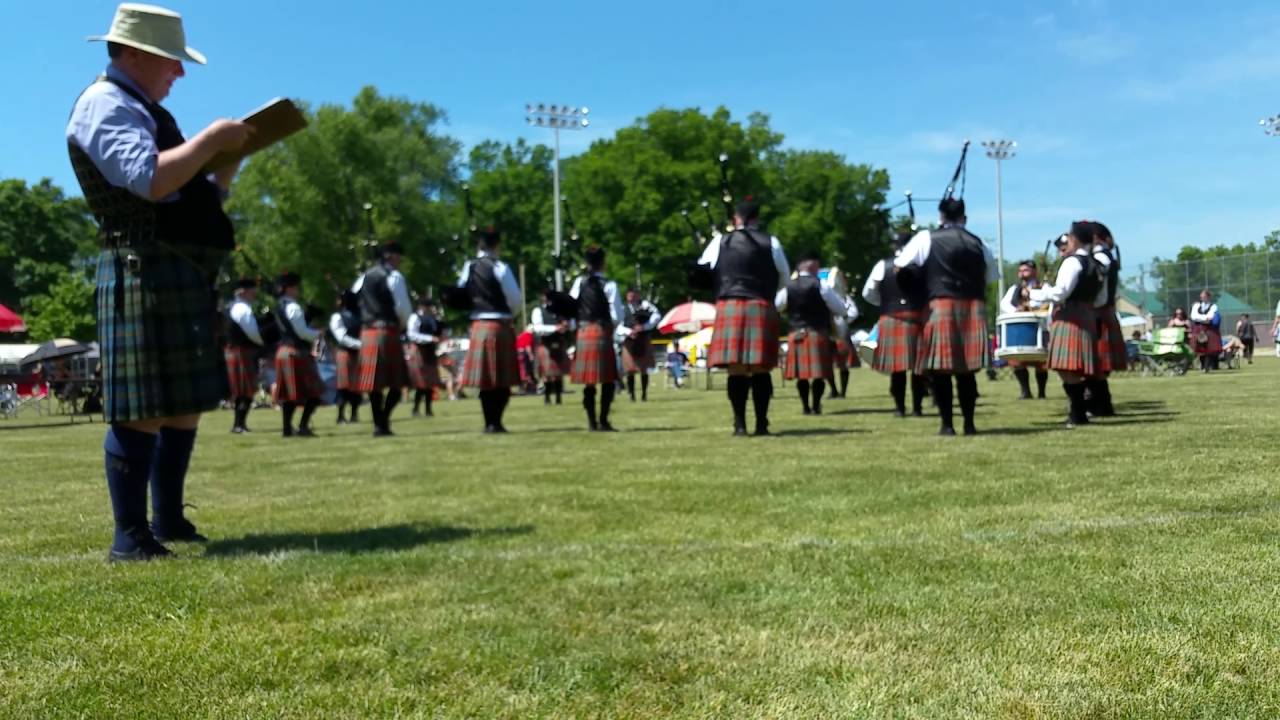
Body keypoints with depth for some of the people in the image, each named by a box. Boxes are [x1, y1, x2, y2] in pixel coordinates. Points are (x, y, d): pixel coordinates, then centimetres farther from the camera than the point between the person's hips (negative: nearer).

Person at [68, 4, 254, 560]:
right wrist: (212, 138, -13)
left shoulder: (144, 111, 25)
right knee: (142, 409, -9)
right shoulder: (104, 104, -5)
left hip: (183, 273, 10)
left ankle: (168, 520, 20)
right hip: (145, 273, -10)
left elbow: (196, 196, 26)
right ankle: (130, 536, -4)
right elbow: (149, 181, -22)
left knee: (185, 404, 11)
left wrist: (231, 159, 11)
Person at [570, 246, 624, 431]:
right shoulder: (609, 285, -8)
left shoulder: (579, 282, 4)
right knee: (608, 380, 2)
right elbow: (618, 314, -9)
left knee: (589, 381, 9)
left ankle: (591, 422, 11)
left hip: (583, 333, 5)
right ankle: (603, 421, -3)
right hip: (602, 333, -5)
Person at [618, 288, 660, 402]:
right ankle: (632, 395, 7)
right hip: (629, 342, 1)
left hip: (644, 341, -1)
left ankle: (644, 394, 14)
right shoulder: (624, 309, 7)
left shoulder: (645, 305, 4)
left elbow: (657, 316, -8)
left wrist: (644, 326, -17)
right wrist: (629, 332, -19)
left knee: (644, 369, 4)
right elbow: (619, 326, -1)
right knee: (630, 369, -2)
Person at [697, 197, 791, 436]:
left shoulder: (720, 242, 7)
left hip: (729, 307, 0)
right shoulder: (770, 242, 6)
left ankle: (740, 424, 0)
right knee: (761, 370, 4)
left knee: (736, 369, 1)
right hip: (761, 308, 0)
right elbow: (784, 277, 15)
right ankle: (761, 424, 4)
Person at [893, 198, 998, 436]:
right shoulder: (978, 243, 12)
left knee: (940, 369, 2)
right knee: (966, 370, 9)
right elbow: (991, 277, 21)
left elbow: (900, 266, 5)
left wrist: (924, 279, 21)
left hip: (941, 307, -3)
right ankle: (969, 423, 10)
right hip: (973, 308, 3)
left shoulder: (927, 238, 2)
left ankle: (947, 424, 1)